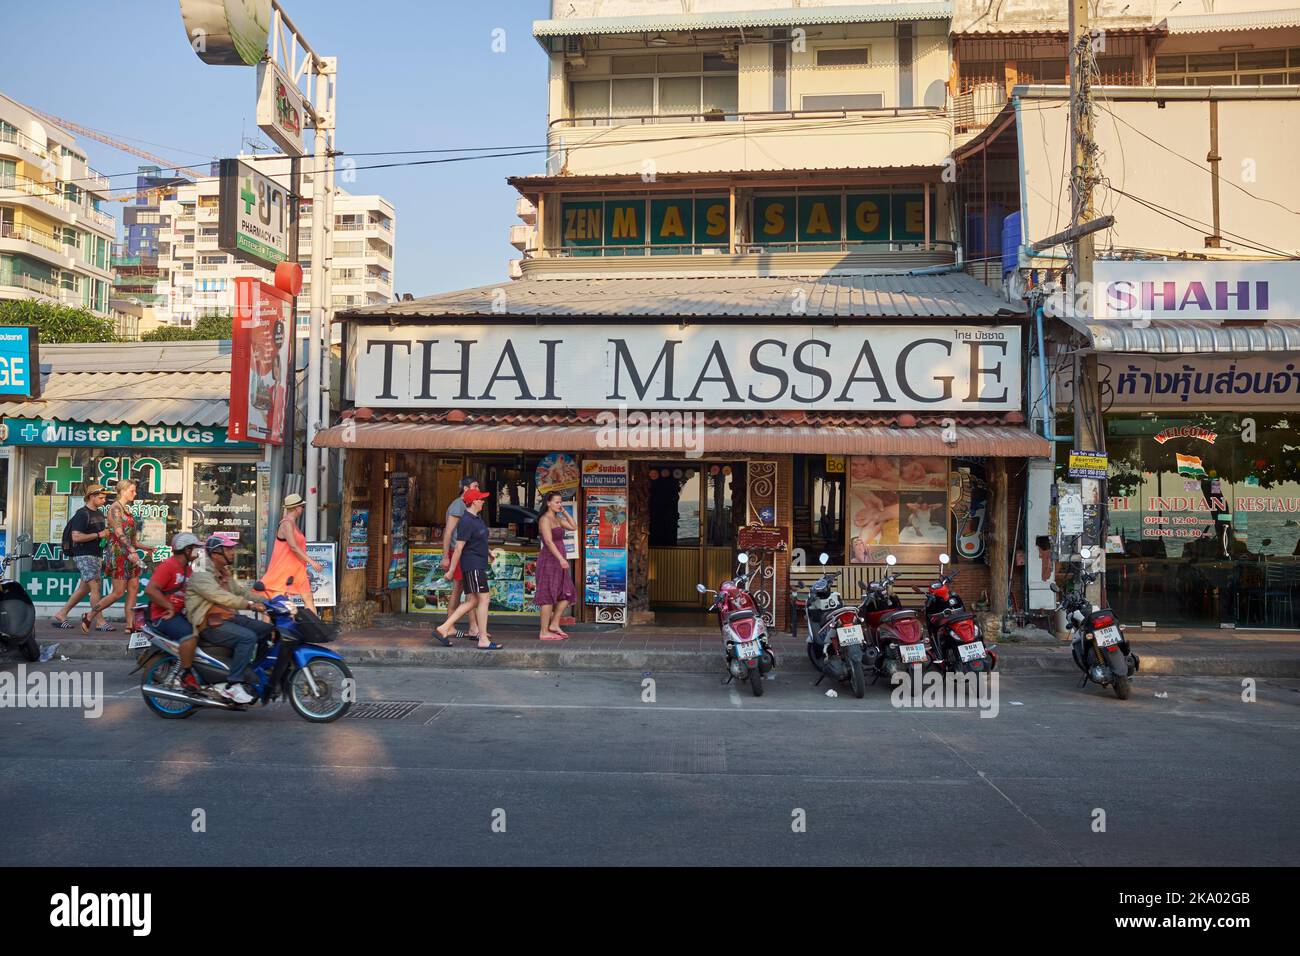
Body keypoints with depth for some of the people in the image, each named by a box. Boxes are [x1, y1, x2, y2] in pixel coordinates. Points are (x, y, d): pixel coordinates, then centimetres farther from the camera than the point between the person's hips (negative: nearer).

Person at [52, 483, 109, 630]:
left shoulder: (99, 513, 16)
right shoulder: (82, 514, -12)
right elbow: (76, 537, -20)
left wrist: (107, 533, 8)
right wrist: (98, 535, -18)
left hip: (95, 555, 9)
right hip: (84, 555, -9)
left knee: (84, 588, 12)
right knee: (95, 588, -10)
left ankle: (60, 614, 22)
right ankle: (100, 622, -6)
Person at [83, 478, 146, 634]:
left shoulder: (127, 509, 16)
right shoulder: (115, 508, -10)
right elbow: (119, 533, -20)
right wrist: (132, 551, -28)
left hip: (129, 553, 9)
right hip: (118, 552, -9)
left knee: (133, 589, 3)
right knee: (118, 592, -6)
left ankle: (130, 625, 4)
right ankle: (88, 617, 8)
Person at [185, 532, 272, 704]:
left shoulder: (226, 573, 18)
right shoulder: (202, 574, -14)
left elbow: (240, 590, 15)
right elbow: (220, 597, -27)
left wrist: (265, 602, 0)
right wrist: (250, 604, -36)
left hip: (230, 617, 9)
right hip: (210, 624, -9)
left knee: (268, 630, 0)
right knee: (248, 637, -29)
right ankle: (232, 685, -26)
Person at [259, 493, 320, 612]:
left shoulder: (293, 523, 15)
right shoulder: (287, 523, -14)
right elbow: (293, 546, -23)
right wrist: (311, 561, -25)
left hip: (297, 568, 9)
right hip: (284, 568, -9)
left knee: (308, 597, 4)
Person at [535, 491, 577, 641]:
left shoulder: (557, 519, 16)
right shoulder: (545, 519, -11)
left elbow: (574, 527, 17)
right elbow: (548, 541, -21)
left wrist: (564, 511, 10)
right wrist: (561, 559, -29)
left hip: (558, 560, 9)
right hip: (549, 560, -9)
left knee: (567, 594, 8)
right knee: (549, 595, -6)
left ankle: (554, 625, 15)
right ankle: (544, 632, -1)